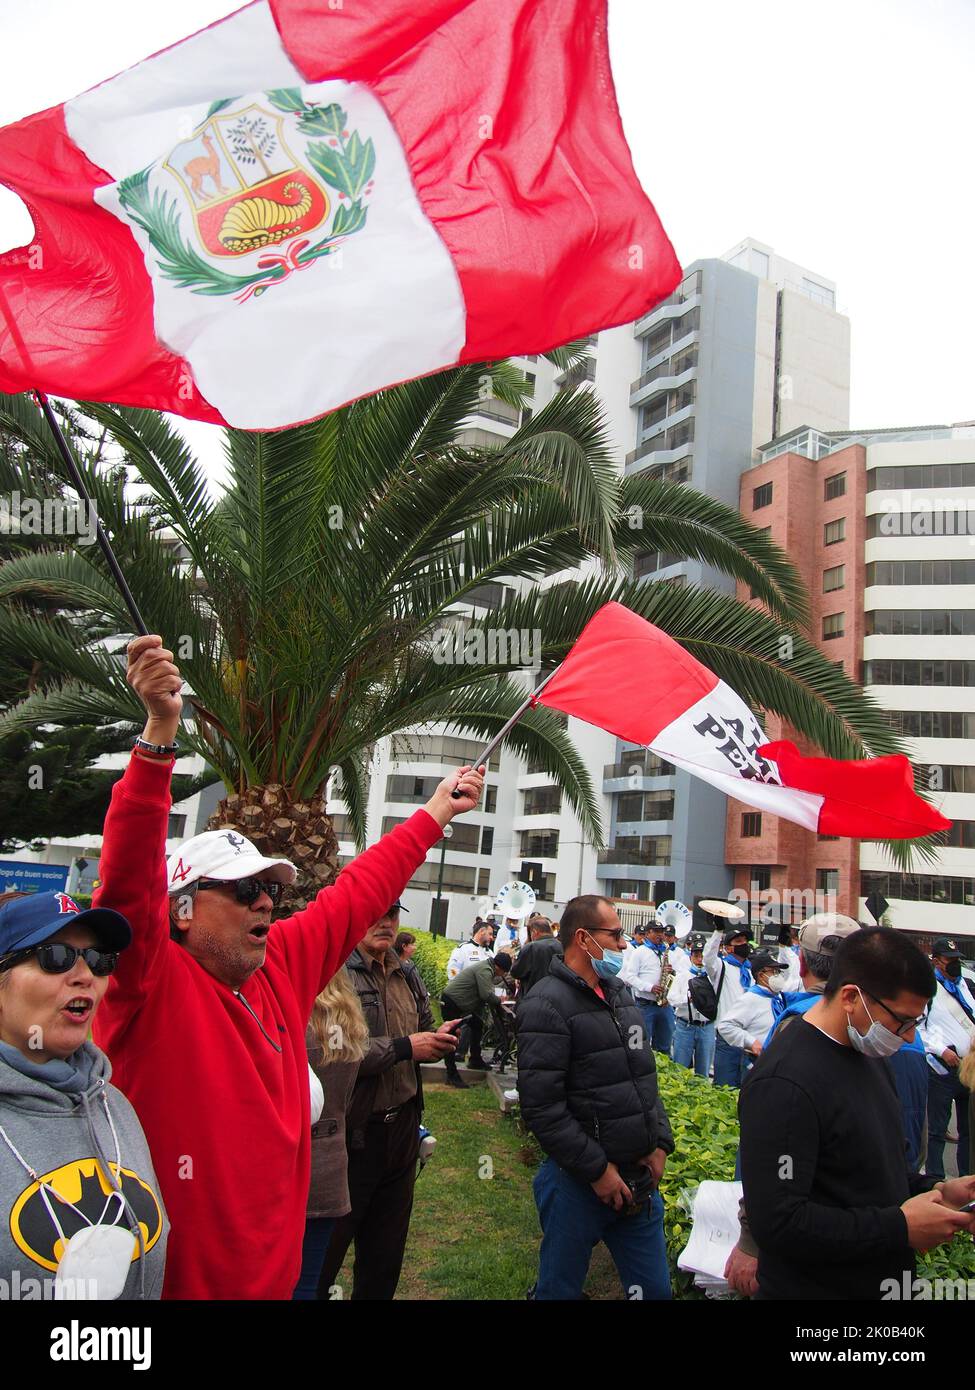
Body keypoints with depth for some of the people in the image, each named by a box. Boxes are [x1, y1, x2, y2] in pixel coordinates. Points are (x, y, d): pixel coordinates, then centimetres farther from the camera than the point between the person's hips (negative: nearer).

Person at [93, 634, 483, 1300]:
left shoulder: (285, 964, 2)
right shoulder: (153, 979, -15)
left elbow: (358, 892, 12)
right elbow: (129, 878, -31)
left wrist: (435, 812, 18)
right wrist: (160, 732, -41)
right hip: (175, 1279, -6)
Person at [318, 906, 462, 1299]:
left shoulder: (407, 976, 9)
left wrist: (438, 1040, -2)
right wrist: (405, 1047, -22)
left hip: (402, 1126, 8)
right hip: (352, 1133, -7)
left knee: (386, 1250, 22)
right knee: (327, 1247, 8)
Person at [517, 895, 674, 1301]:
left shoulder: (621, 994, 10)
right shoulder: (547, 1005, -17)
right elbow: (540, 1107, -21)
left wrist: (660, 1143, 7)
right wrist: (597, 1169, -18)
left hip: (639, 1177, 7)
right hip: (578, 1182, -7)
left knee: (655, 1287, 17)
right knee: (561, 1287, 9)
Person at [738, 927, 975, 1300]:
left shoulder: (866, 1056, 5)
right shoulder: (784, 1084, -27)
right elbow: (779, 1225, -29)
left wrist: (936, 1192, 0)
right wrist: (900, 1227, -23)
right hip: (812, 1287, -8)